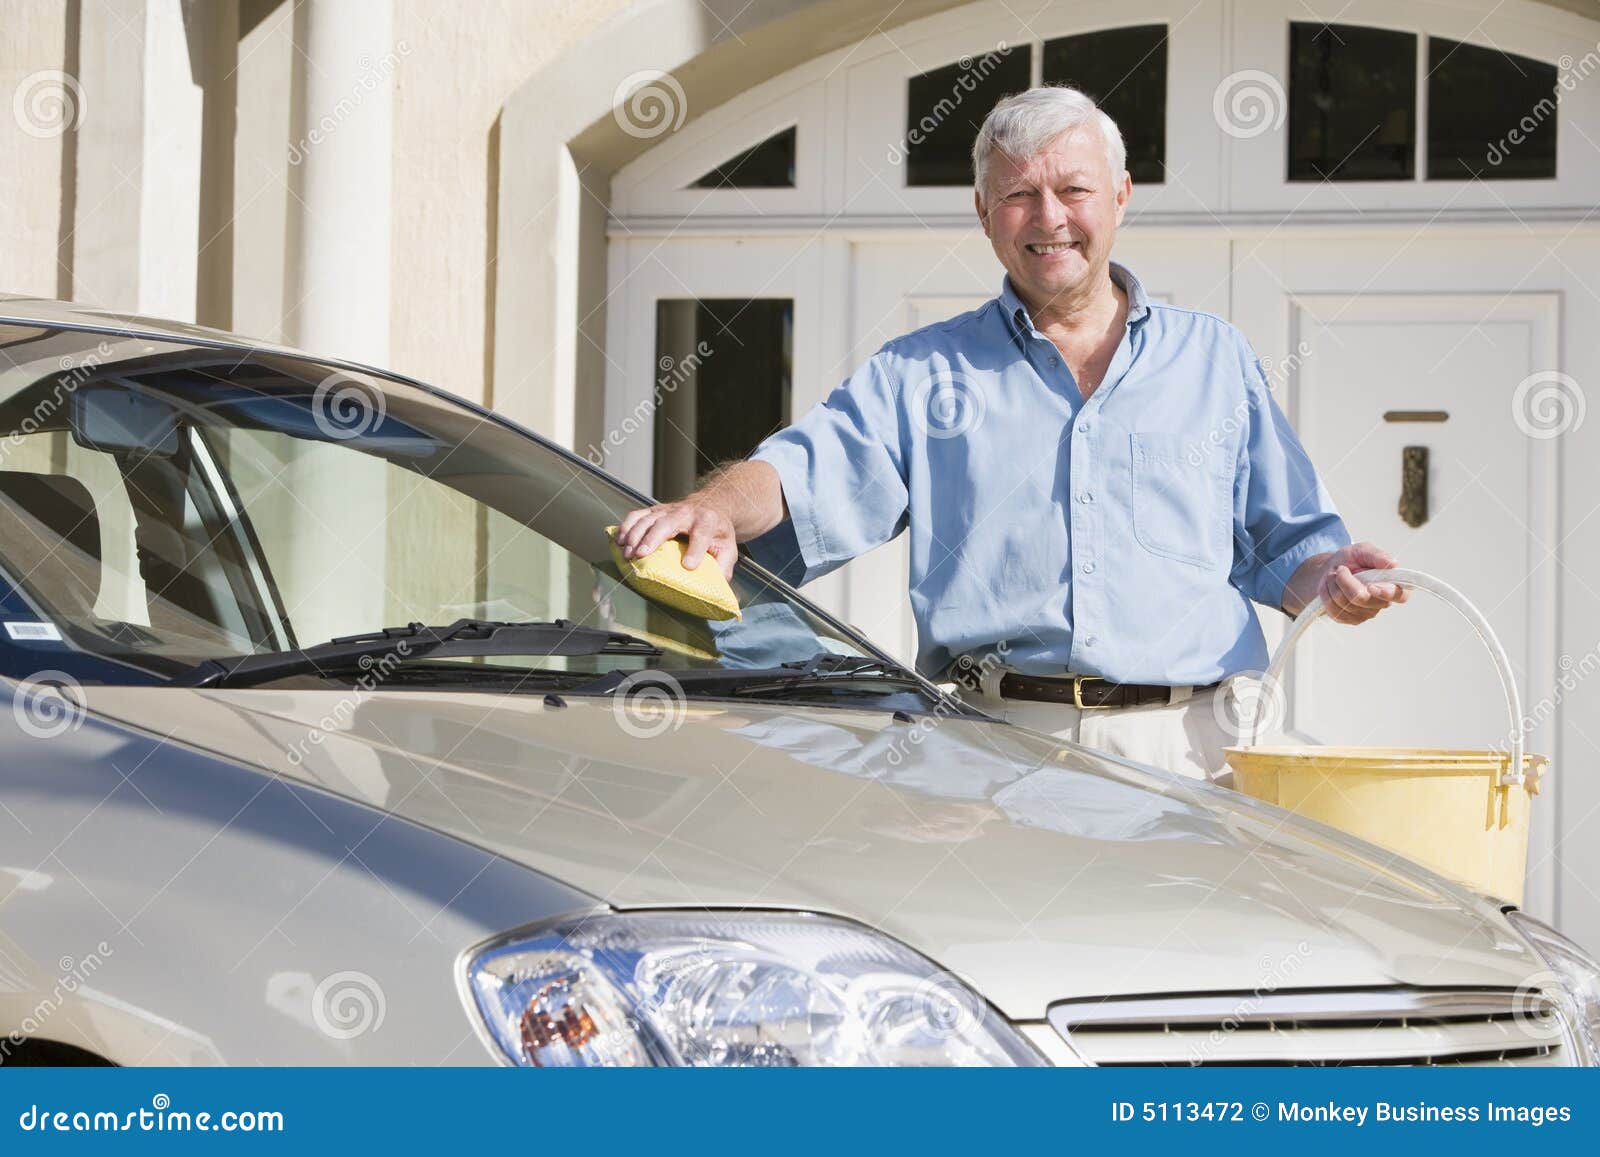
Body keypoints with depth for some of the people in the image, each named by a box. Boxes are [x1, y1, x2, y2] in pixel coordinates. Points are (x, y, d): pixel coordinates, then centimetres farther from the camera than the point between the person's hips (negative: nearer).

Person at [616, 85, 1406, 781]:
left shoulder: (1215, 358, 21)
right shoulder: (924, 374, 18)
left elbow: (1283, 543, 22)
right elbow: (807, 474, 4)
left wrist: (1327, 577, -2)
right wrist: (715, 510, -18)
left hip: (1185, 742, 1)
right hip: (992, 745, -1)